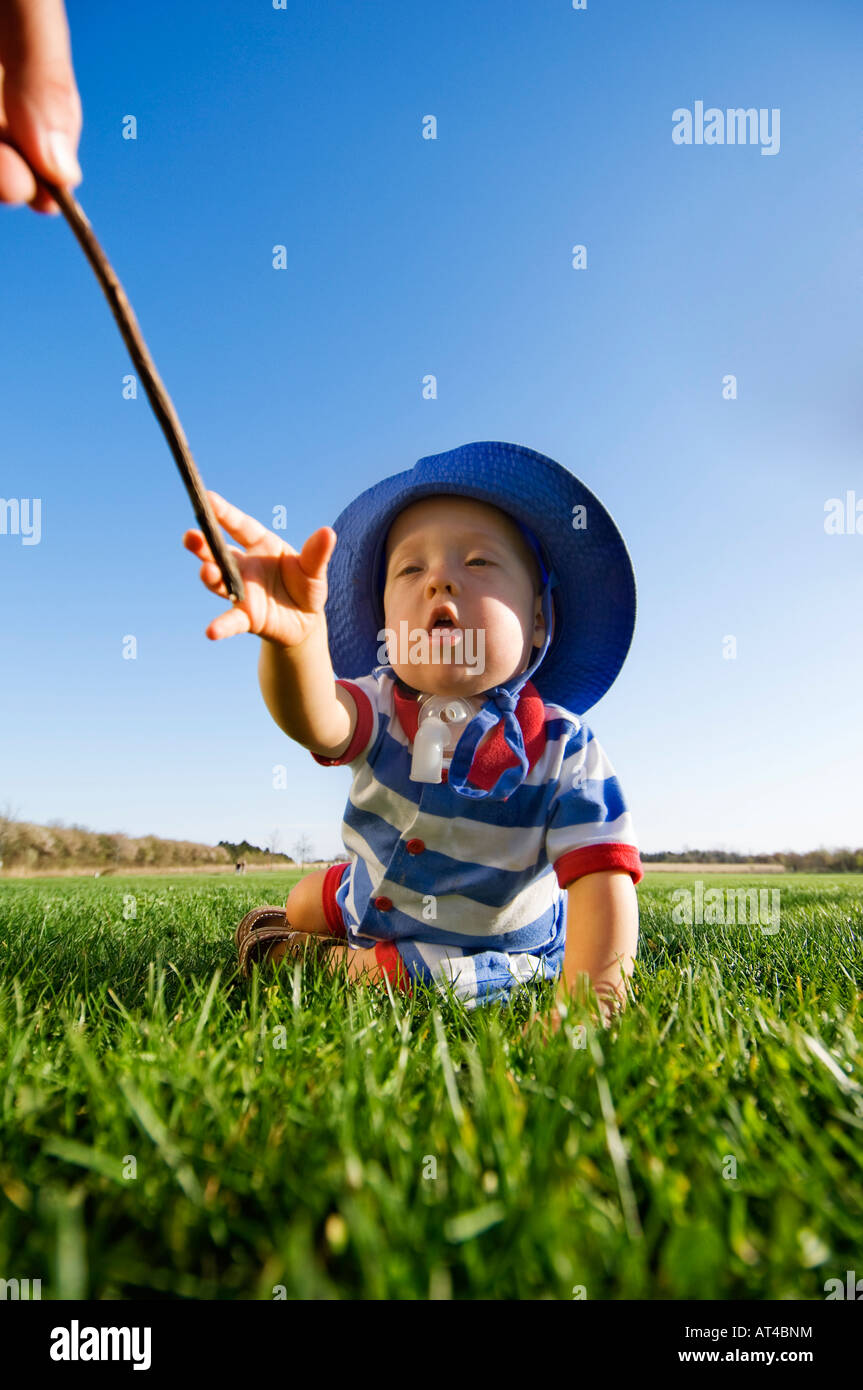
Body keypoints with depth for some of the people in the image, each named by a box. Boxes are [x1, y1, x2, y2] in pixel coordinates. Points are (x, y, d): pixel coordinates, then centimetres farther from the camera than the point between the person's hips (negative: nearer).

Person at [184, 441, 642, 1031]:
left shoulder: (561, 749, -31)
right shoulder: (383, 708, -25)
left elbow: (603, 874, -36)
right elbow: (316, 719, -48)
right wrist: (295, 635, -71)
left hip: (493, 950, -3)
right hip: (372, 896, 4)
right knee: (303, 903, 22)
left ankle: (331, 964, 13)